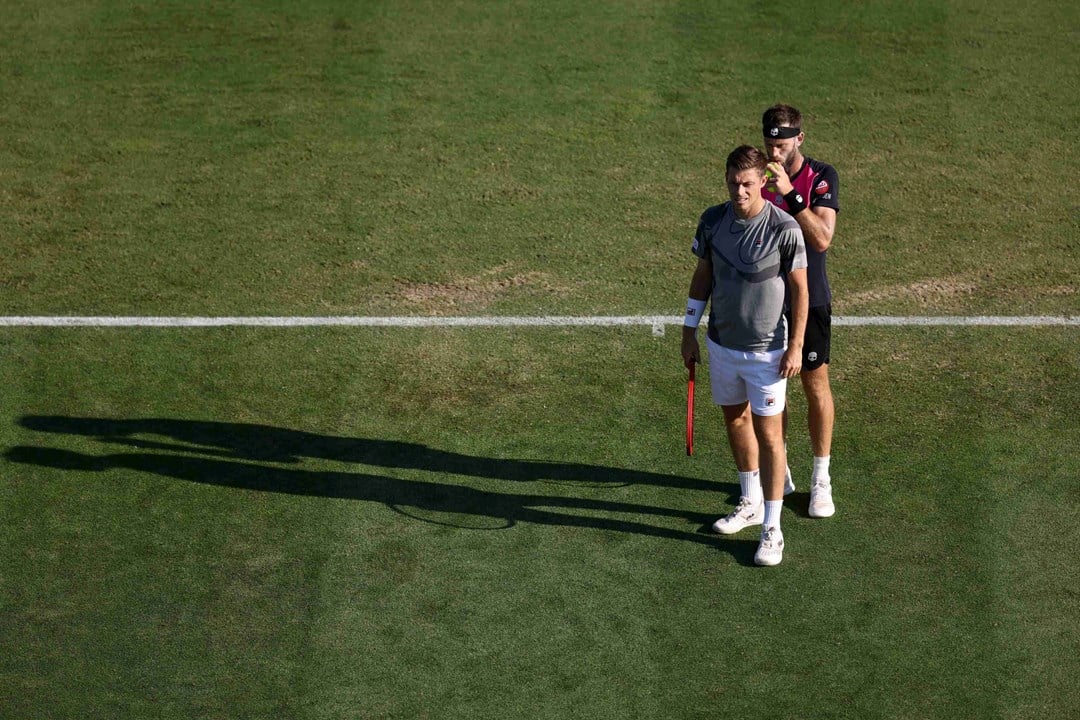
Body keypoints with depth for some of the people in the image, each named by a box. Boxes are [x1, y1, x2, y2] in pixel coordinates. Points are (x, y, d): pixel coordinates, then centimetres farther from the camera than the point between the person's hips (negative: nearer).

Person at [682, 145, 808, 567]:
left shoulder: (784, 228, -16)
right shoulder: (712, 221, -3)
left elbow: (799, 288, -9)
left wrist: (795, 347, -10)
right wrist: (689, 331, 10)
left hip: (767, 350, -5)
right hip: (721, 345, 5)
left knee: (768, 433, -2)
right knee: (734, 421, 17)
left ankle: (772, 528, 4)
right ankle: (750, 502, 36)